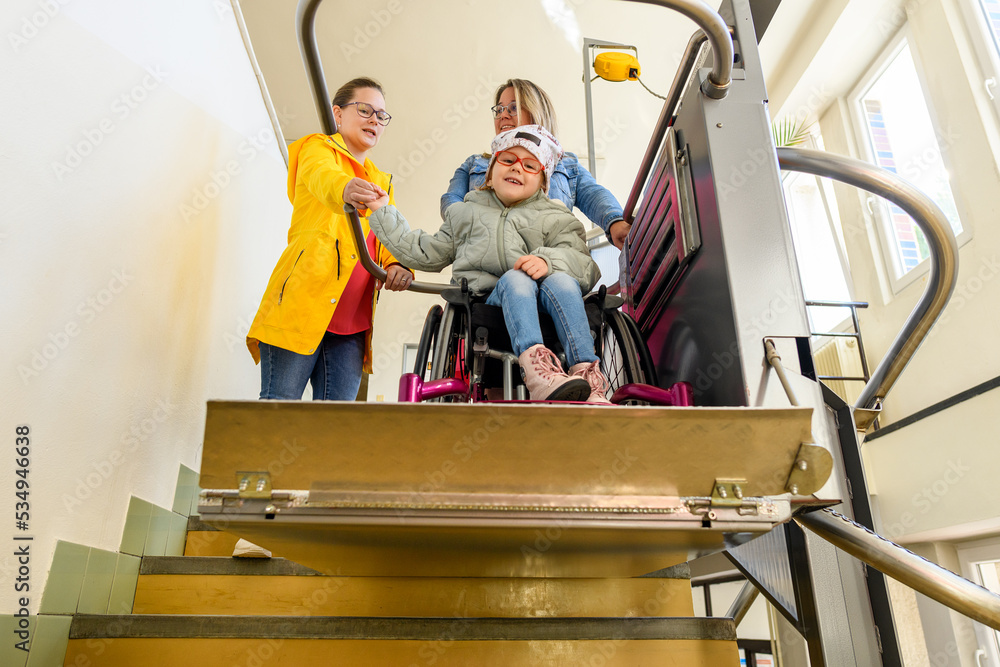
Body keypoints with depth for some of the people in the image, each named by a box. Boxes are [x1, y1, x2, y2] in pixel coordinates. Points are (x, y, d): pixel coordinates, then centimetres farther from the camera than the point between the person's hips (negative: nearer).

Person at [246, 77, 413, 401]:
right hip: (303, 299, -5)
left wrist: (397, 263, -13)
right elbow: (320, 175, -16)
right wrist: (345, 189, -42)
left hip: (352, 322, 6)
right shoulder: (318, 148, 9)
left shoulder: (382, 182, 28)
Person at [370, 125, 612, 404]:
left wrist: (548, 260, -22)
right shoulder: (465, 213, 29)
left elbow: (580, 260, 1)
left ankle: (586, 372, -47)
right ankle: (535, 366, -57)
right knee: (515, 278, -32)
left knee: (561, 280, -31)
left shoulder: (555, 218, 20)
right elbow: (426, 253, 31)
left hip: (545, 313, 0)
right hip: (485, 303, 0)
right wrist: (383, 211, 31)